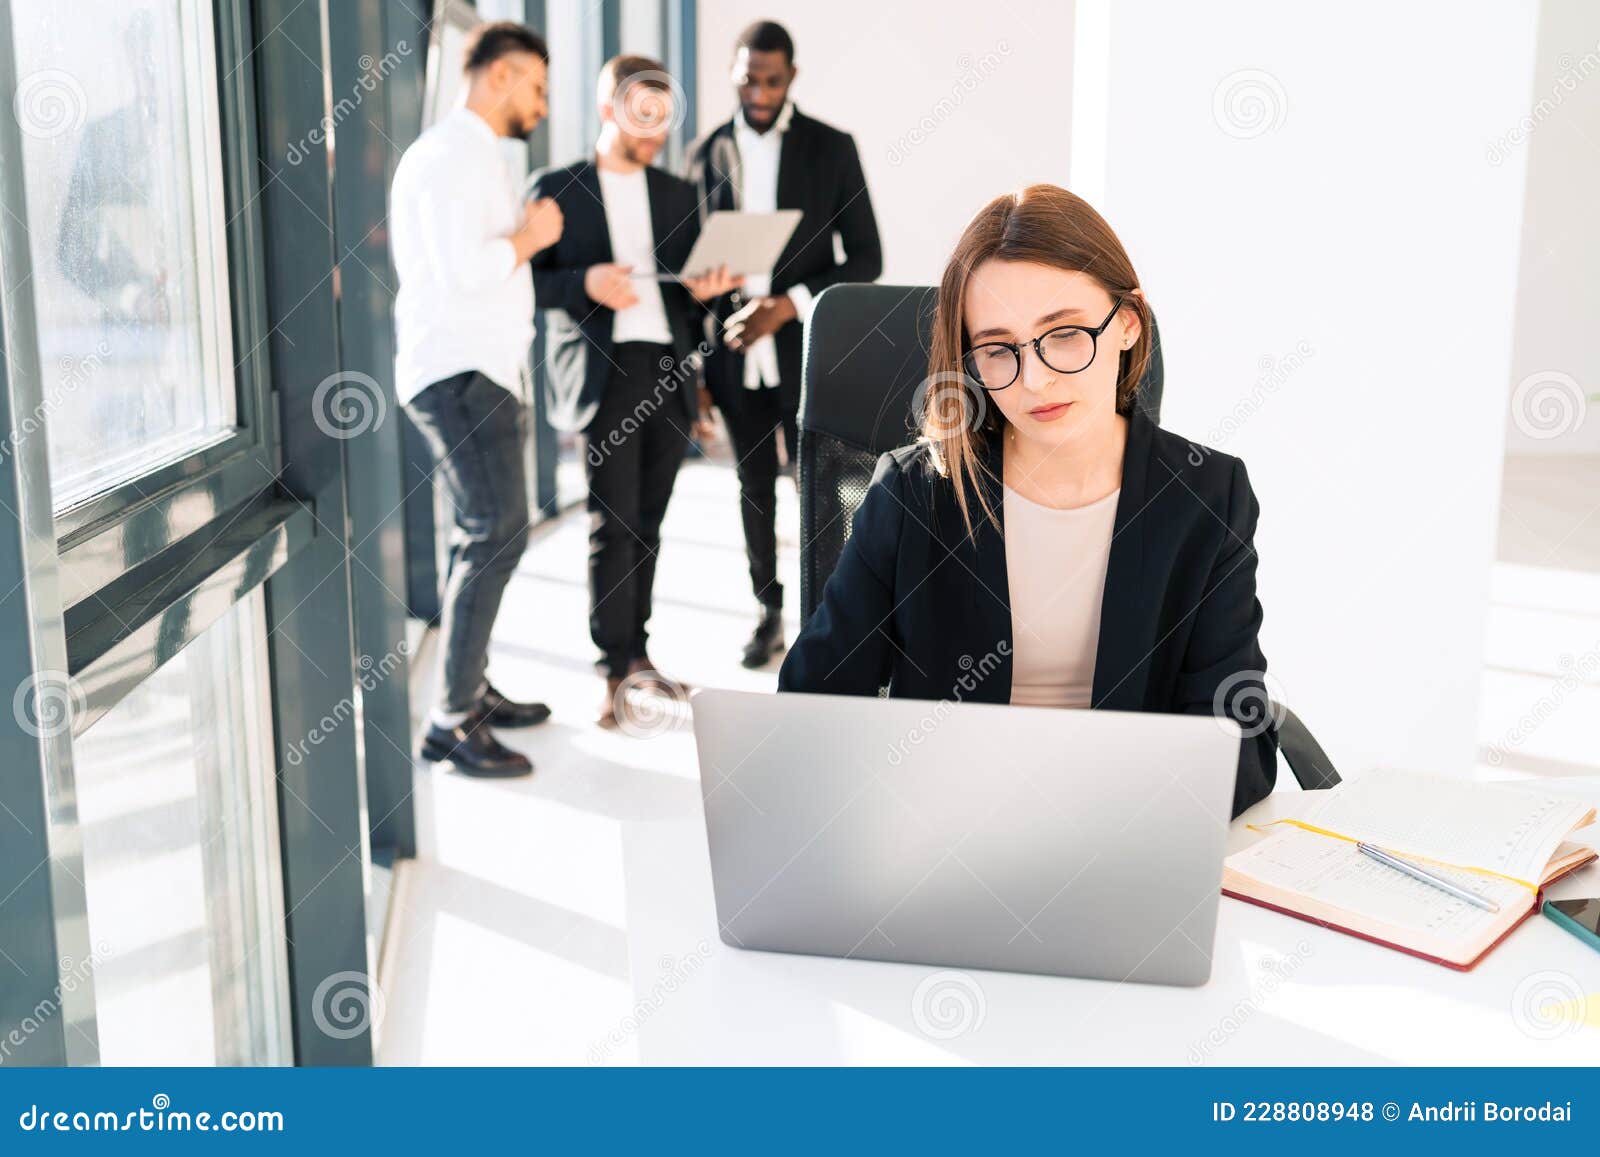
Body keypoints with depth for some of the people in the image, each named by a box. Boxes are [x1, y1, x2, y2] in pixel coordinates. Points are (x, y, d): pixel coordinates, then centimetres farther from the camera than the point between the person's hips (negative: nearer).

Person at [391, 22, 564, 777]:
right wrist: (530, 237, -9)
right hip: (457, 371, -11)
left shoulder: (473, 155, 22)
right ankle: (452, 723, -16)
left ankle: (471, 692, 26)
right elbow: (461, 266, -23)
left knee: (482, 533, 16)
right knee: (498, 530, -18)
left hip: (477, 371, 11)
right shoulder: (452, 152, -11)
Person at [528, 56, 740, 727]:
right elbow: (529, 281, 1)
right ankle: (614, 674, -3)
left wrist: (704, 290, -3)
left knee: (646, 522, 7)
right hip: (604, 370, -4)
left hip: (668, 372, 4)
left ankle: (636, 652, 18)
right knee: (612, 522, -8)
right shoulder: (556, 189, 5)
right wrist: (587, 284, -16)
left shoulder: (678, 195, 18)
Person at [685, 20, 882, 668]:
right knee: (755, 488, 12)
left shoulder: (833, 149, -1)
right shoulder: (707, 153, 6)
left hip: (807, 354, -3)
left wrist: (789, 306, -17)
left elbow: (866, 259, -3)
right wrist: (694, 368, 4)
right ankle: (769, 613, 26)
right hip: (736, 355, 3)